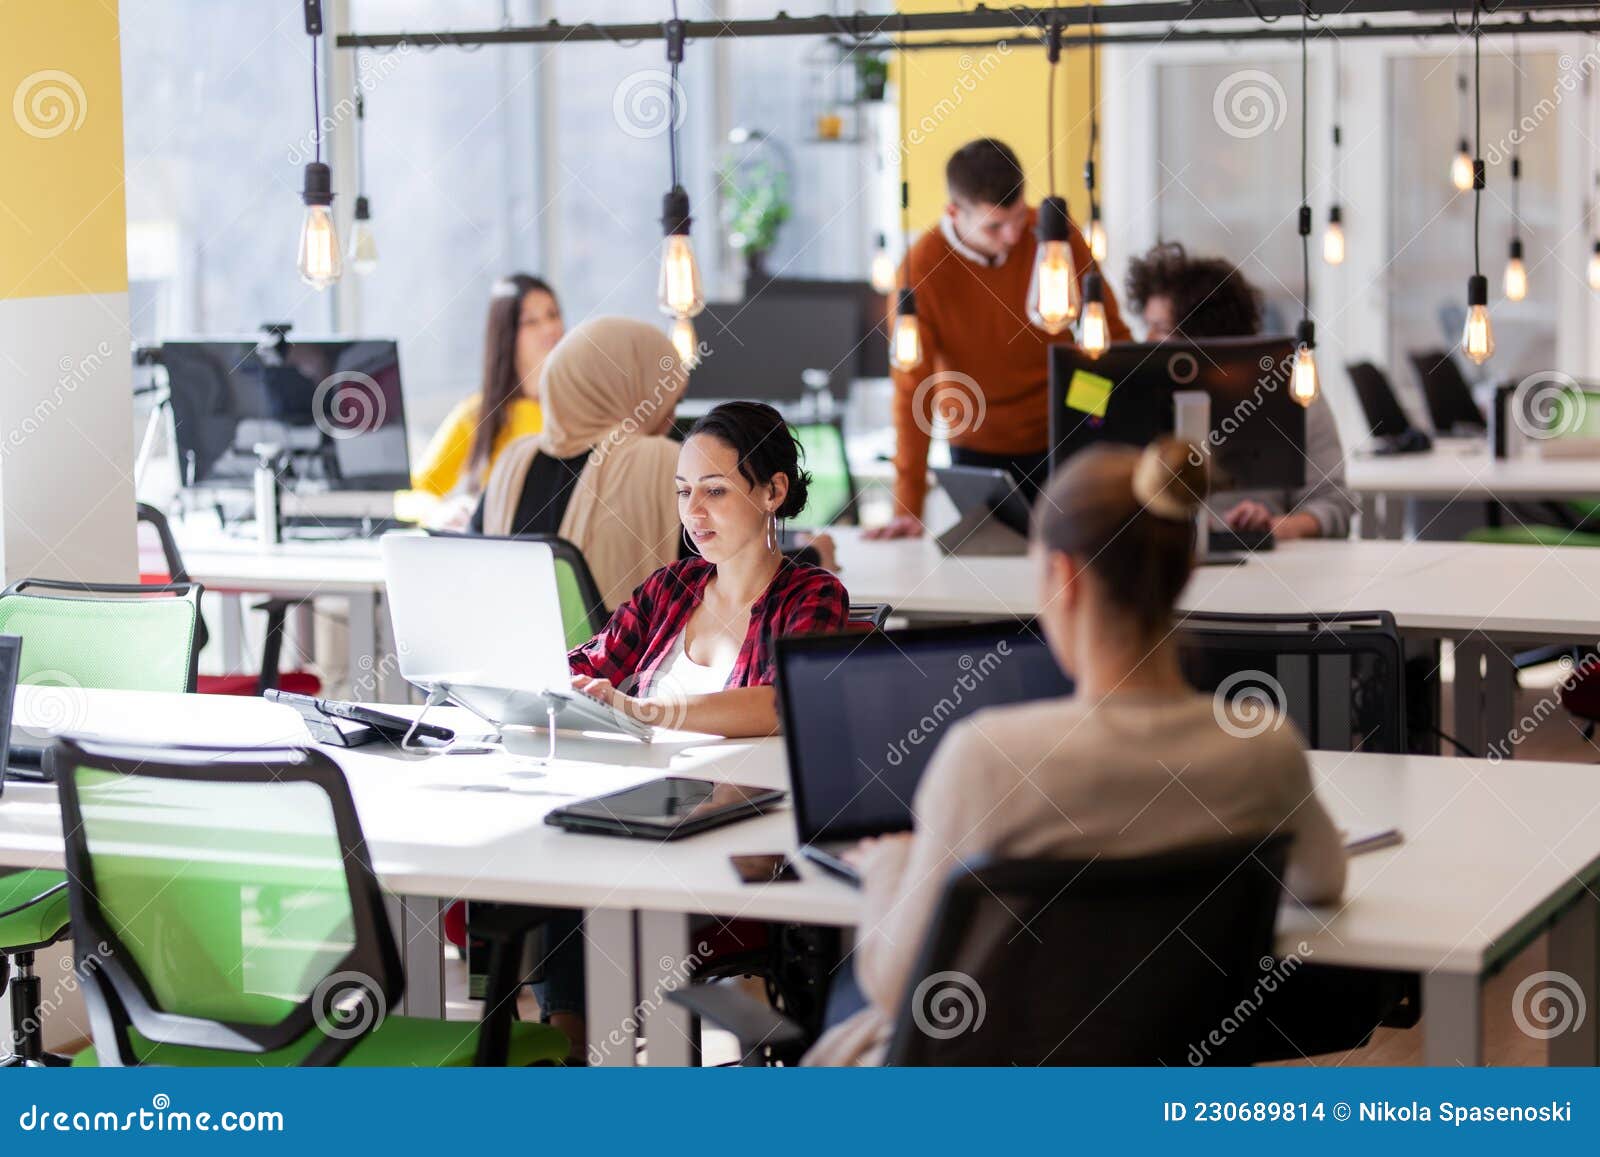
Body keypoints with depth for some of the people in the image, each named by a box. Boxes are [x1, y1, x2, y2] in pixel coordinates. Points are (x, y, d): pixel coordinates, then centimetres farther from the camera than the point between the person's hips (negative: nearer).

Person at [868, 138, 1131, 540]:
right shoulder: (922, 267, -19)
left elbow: (1111, 335, -3)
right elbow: (912, 390, -17)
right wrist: (908, 508, -21)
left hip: (1060, 436, 1)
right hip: (977, 447, -1)